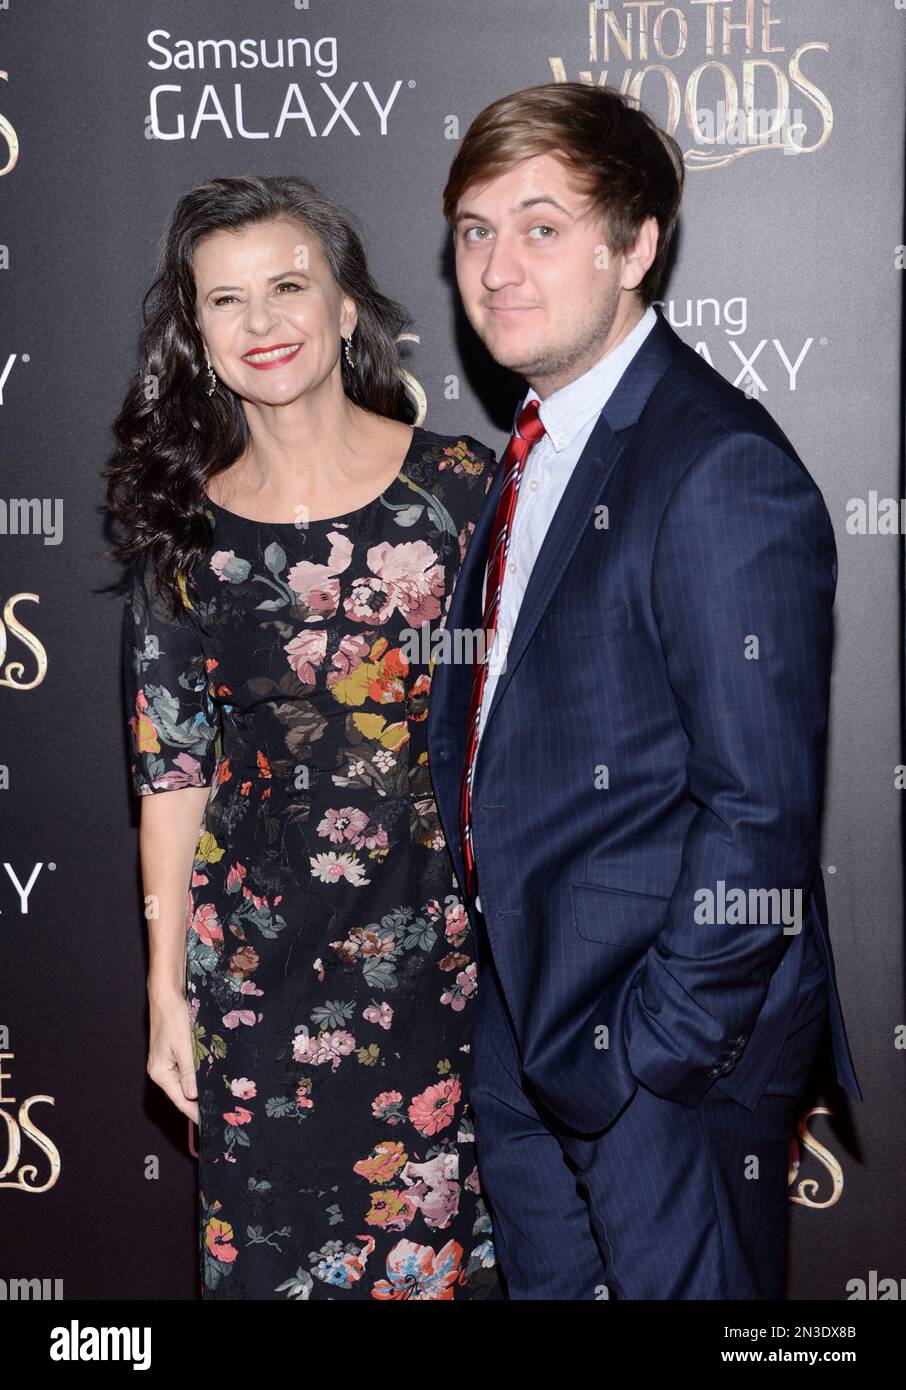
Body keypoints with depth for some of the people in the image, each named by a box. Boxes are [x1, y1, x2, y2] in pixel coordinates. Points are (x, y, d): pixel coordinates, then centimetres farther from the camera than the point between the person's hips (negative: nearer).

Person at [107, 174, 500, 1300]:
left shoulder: (459, 484, -5)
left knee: (438, 1243, 9)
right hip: (256, 944, 1)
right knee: (268, 1244, 10)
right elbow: (172, 768, 3)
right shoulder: (184, 526, 0)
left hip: (444, 925, -1)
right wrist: (167, 988, 2)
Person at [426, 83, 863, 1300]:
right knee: (544, 1278, 22)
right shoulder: (537, 448, 8)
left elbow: (762, 812, -22)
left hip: (676, 1055, -8)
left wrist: (651, 1052, -18)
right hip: (523, 1014, 8)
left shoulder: (723, 474, -21)